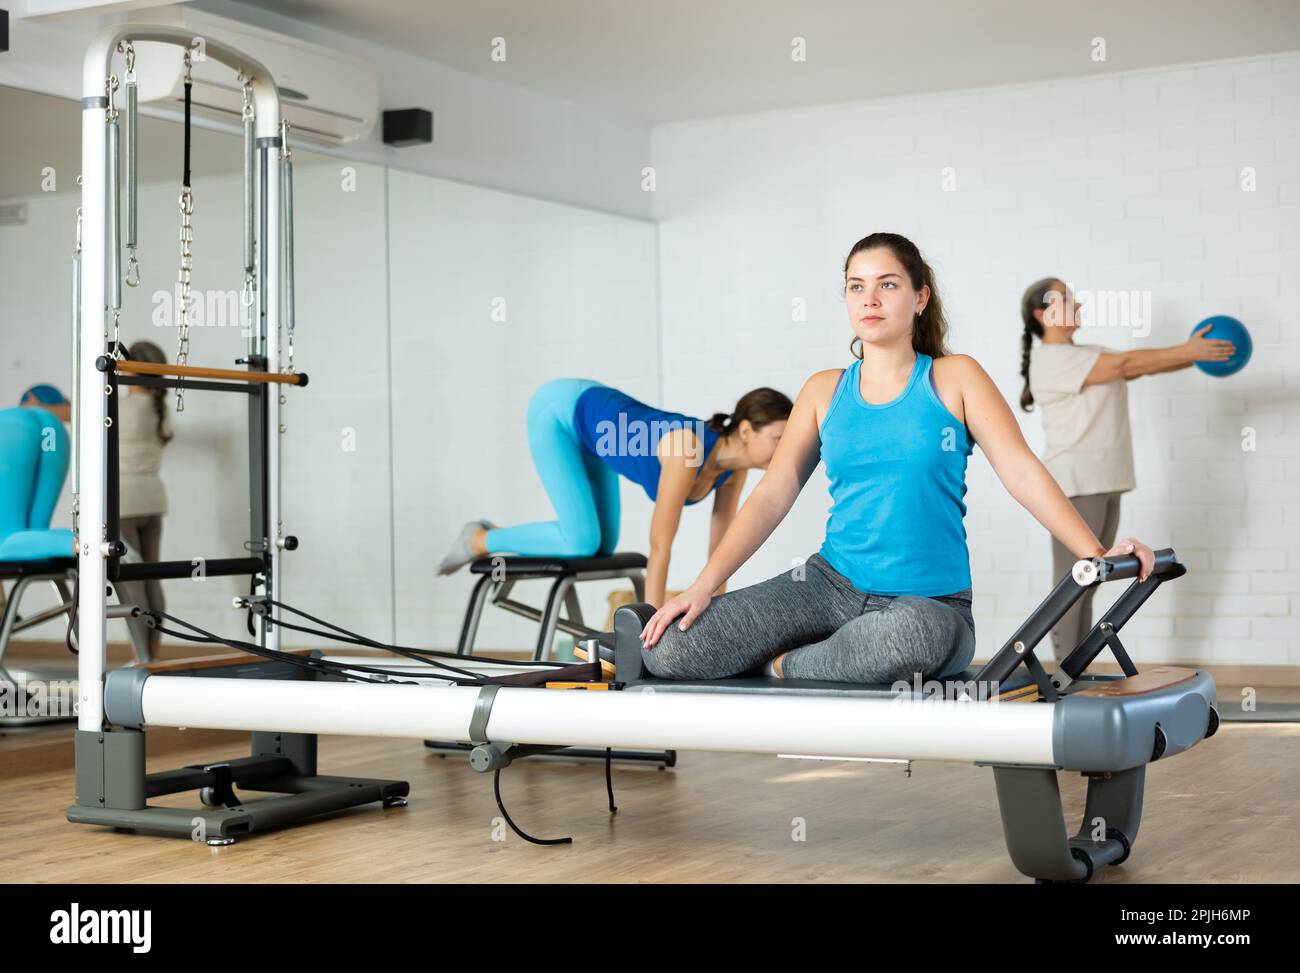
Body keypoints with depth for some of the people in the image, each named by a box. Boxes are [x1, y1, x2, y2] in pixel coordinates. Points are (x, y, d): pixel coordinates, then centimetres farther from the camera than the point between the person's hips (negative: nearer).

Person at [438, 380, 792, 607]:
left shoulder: (735, 467, -15)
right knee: (583, 542, -17)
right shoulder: (687, 450, -38)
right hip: (557, 409, -8)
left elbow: (721, 545, -6)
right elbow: (660, 545, -36)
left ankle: (495, 536, 24)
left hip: (587, 421, 8)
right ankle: (479, 541, 5)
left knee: (601, 547, 7)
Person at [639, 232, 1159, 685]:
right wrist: (703, 586, -7)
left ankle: (785, 669, -12)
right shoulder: (824, 391, 10)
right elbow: (773, 494, 4)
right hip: (832, 582, 2)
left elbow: (1023, 473, -4)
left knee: (908, 636, -43)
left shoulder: (954, 379, 4)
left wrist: (1097, 555, -18)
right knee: (668, 651, -17)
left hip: (931, 601, -2)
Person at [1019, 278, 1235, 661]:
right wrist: (1189, 351, -14)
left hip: (1104, 483, 9)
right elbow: (1126, 365, -15)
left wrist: (1198, 352, -4)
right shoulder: (1050, 360, -9)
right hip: (1075, 484, -9)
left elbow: (1140, 367, 8)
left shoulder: (1089, 354, 19)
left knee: (1088, 587, 9)